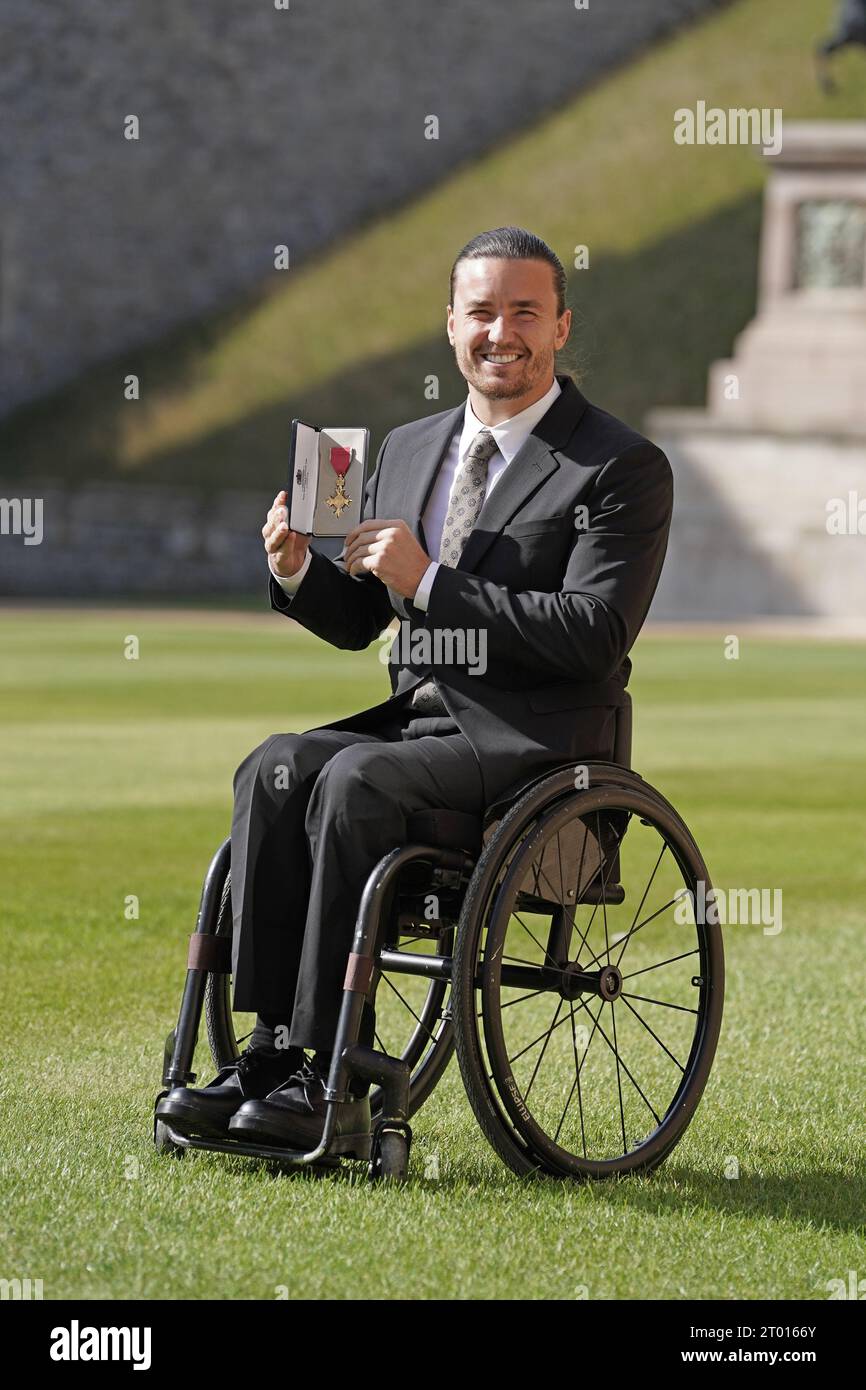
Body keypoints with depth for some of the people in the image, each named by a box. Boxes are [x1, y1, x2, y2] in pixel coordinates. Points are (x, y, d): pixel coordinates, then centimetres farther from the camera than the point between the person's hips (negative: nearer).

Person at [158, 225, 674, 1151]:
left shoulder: (623, 468, -4)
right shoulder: (407, 450, 17)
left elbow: (594, 635, -16)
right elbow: (356, 621, 21)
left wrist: (430, 582, -18)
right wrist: (296, 572, -3)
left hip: (539, 742, -6)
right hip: (416, 717, 7)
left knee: (354, 784, -30)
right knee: (275, 769, -21)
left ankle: (335, 1081, -28)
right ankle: (274, 1046, -24)